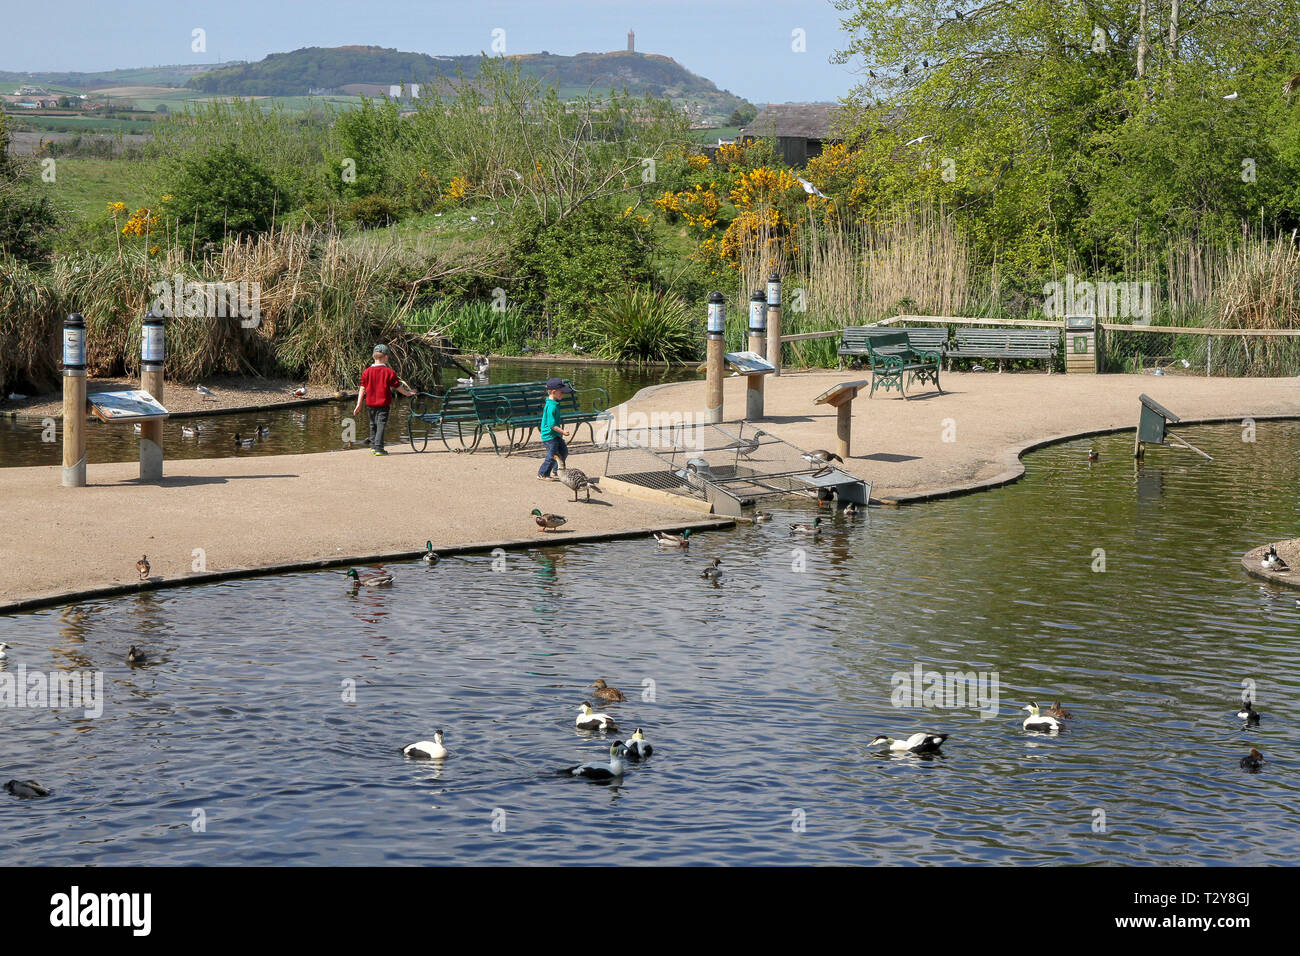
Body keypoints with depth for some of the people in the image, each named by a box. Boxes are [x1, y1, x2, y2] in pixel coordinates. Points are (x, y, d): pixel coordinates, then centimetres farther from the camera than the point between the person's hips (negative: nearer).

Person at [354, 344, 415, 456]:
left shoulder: (367, 372, 0)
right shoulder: (389, 372, -7)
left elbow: (362, 389, -1)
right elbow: (398, 386, 3)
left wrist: (359, 405, 1)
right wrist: (407, 393, 21)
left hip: (370, 403, 3)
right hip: (384, 403, -3)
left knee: (373, 424, 18)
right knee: (381, 424, -3)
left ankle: (373, 446, 24)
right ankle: (378, 448, -10)